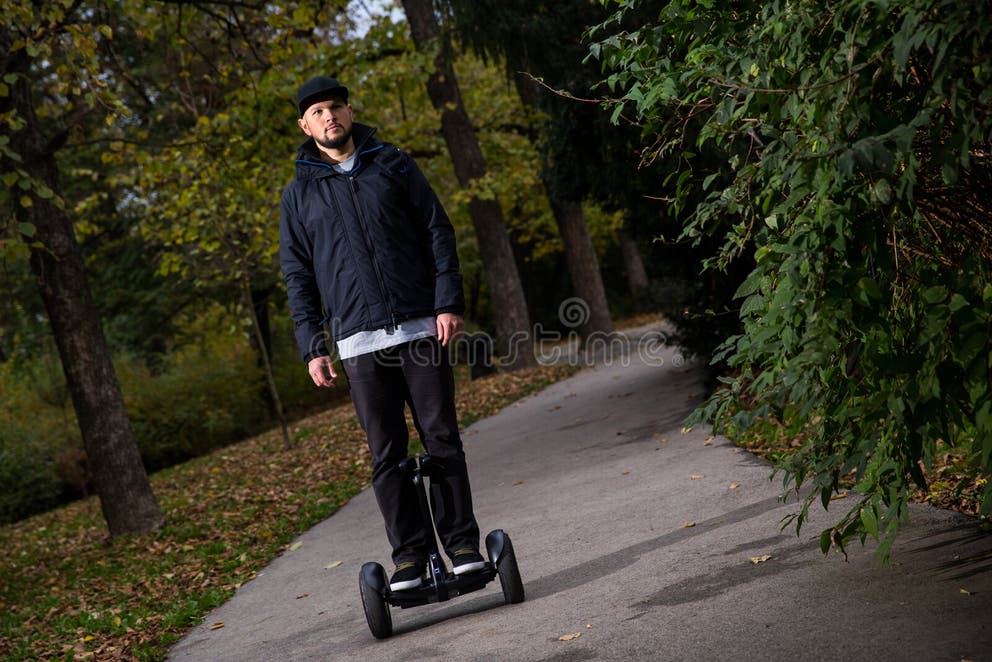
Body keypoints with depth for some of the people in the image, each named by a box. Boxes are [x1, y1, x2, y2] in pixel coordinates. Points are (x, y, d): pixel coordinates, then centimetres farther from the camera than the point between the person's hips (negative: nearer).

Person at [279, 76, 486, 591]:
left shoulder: (393, 165, 9)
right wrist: (312, 347, 2)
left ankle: (462, 544, 9)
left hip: (421, 328, 0)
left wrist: (448, 302, -4)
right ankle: (409, 557, 7)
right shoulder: (299, 194, 10)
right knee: (386, 453, 1)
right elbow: (297, 274, 11)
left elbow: (438, 232, 7)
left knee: (442, 438, 1)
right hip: (359, 341, 0)